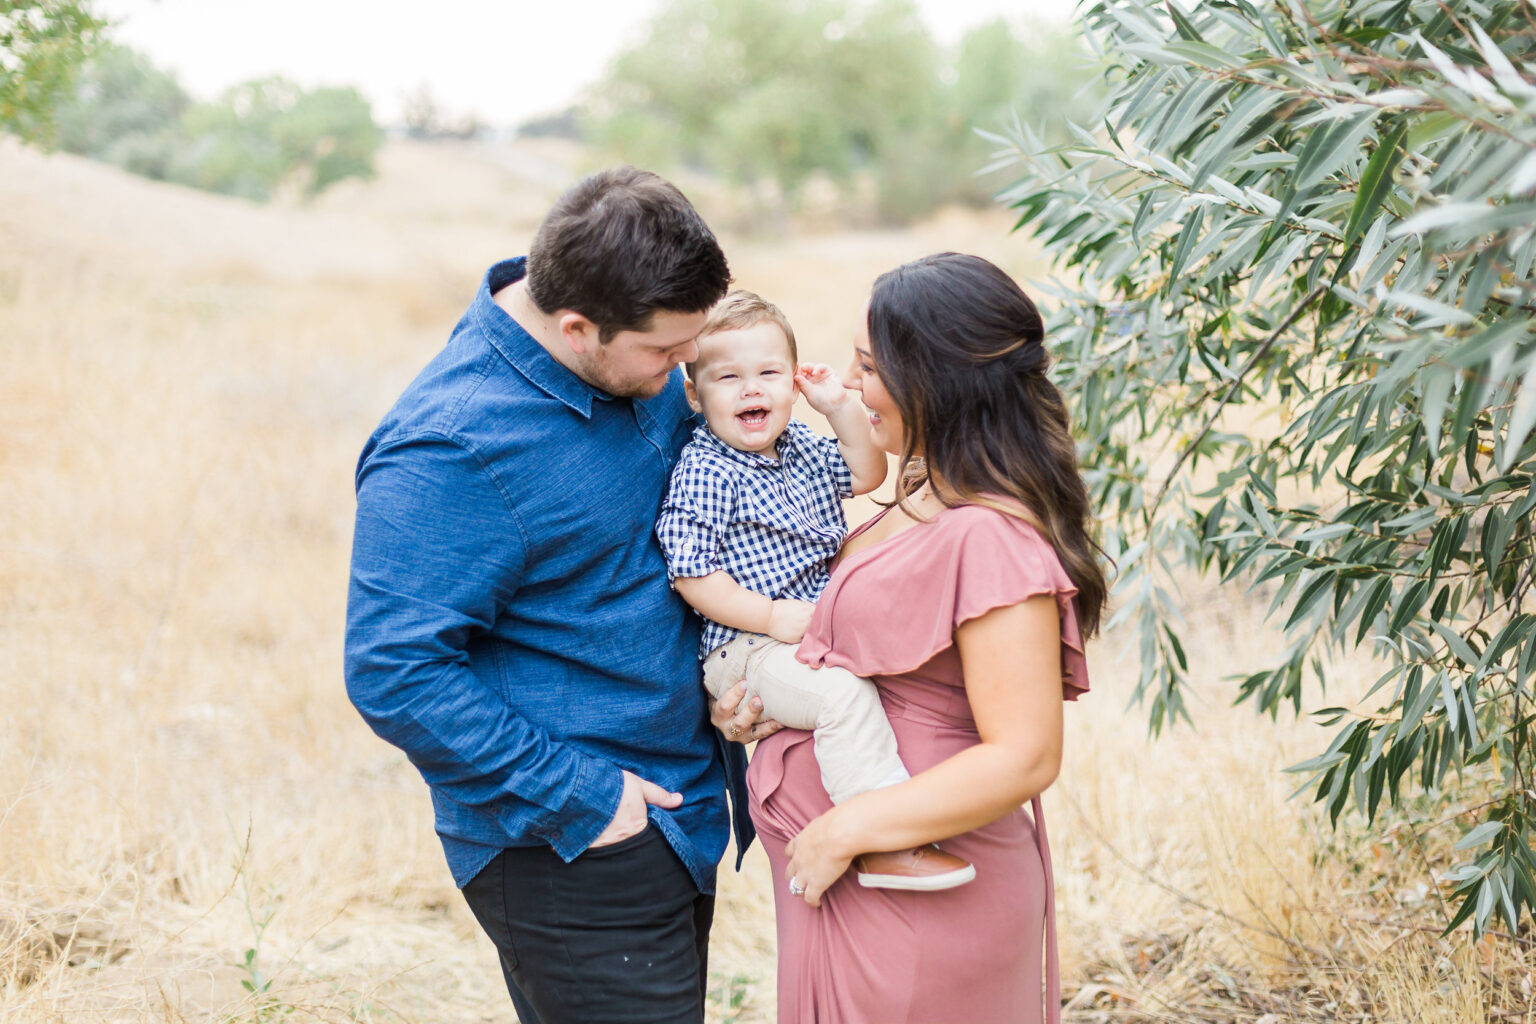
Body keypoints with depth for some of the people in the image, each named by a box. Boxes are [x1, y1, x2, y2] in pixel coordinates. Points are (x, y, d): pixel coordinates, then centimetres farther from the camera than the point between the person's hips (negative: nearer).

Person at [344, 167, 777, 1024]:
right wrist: (578, 800, -21)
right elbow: (395, 674, -25)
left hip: (680, 810, 9)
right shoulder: (447, 453, -25)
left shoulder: (641, 368, 1)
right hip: (566, 853, -8)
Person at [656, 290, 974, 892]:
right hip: (745, 648, -9)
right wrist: (771, 616, -22)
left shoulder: (800, 446, 12)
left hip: (827, 629, 9)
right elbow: (690, 573, -17)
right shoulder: (701, 473, -12)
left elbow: (865, 476, 22)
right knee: (844, 690, -31)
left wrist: (841, 408, 7)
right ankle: (886, 844, -32)